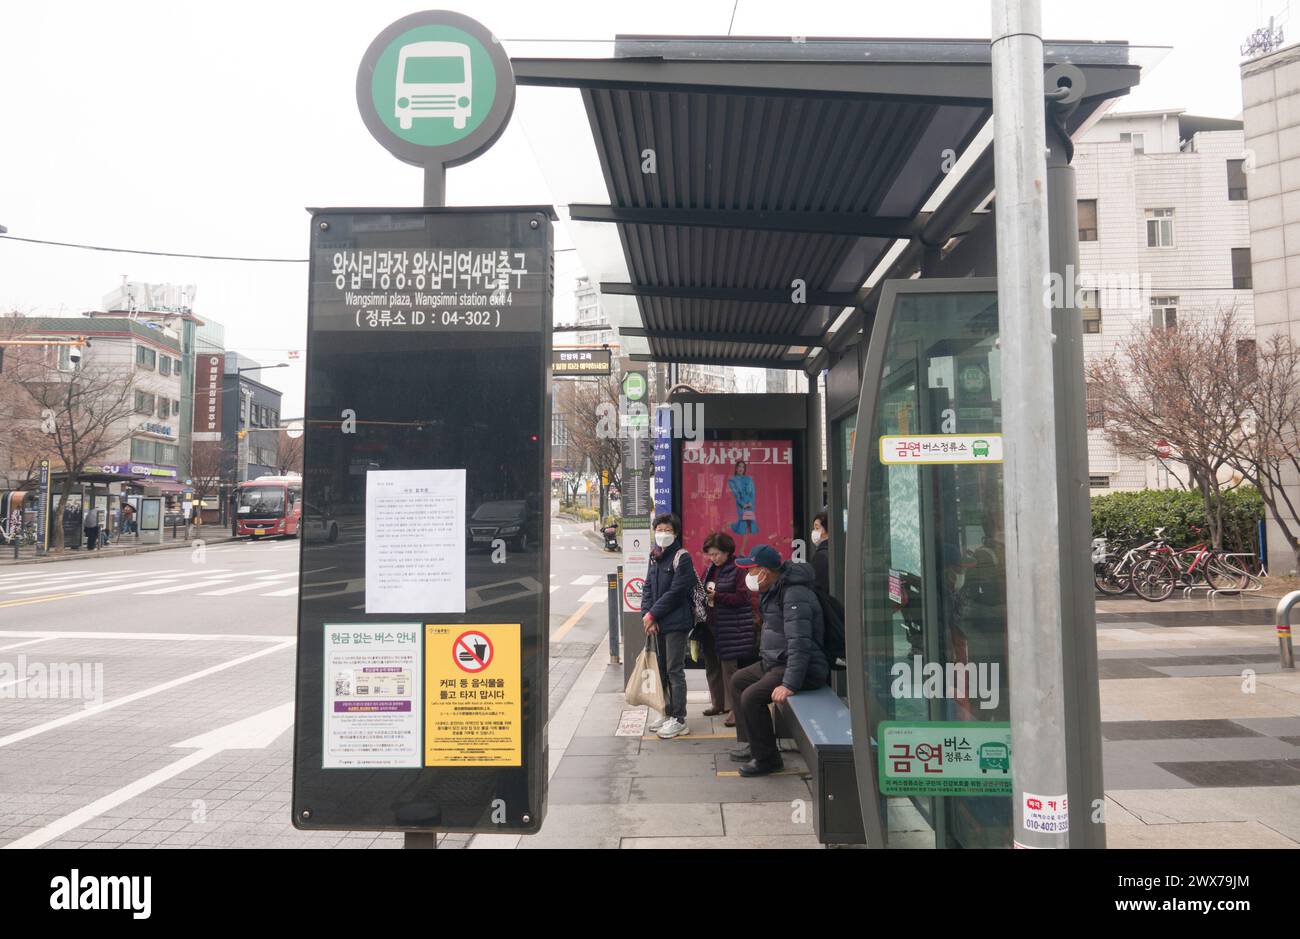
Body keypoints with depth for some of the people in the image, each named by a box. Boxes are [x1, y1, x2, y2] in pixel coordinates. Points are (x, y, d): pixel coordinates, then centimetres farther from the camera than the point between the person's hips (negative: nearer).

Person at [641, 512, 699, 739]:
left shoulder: (682, 557, -11)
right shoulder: (654, 557, 13)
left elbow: (676, 592, -16)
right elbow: (648, 588, 10)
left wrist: (653, 614, -13)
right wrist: (647, 615, -5)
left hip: (676, 622, -8)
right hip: (658, 622, 8)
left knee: (675, 670, -3)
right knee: (661, 669, 15)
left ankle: (679, 720, 4)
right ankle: (668, 713, 27)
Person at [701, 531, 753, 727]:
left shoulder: (737, 569, -12)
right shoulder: (711, 568, 11)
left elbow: (742, 597, -17)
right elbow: (705, 589, 22)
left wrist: (717, 596, -21)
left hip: (731, 627, -8)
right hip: (711, 624, 8)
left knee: (729, 666, -6)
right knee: (712, 665, 15)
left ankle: (733, 708, 4)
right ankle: (719, 703, 29)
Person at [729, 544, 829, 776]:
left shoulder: (794, 595, -24)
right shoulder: (774, 591, 10)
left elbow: (800, 643, -31)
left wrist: (790, 684, -34)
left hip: (802, 669, -11)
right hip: (775, 662, 11)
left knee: (752, 697, -25)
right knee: (738, 681, 19)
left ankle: (767, 759, -8)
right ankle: (749, 744, 25)